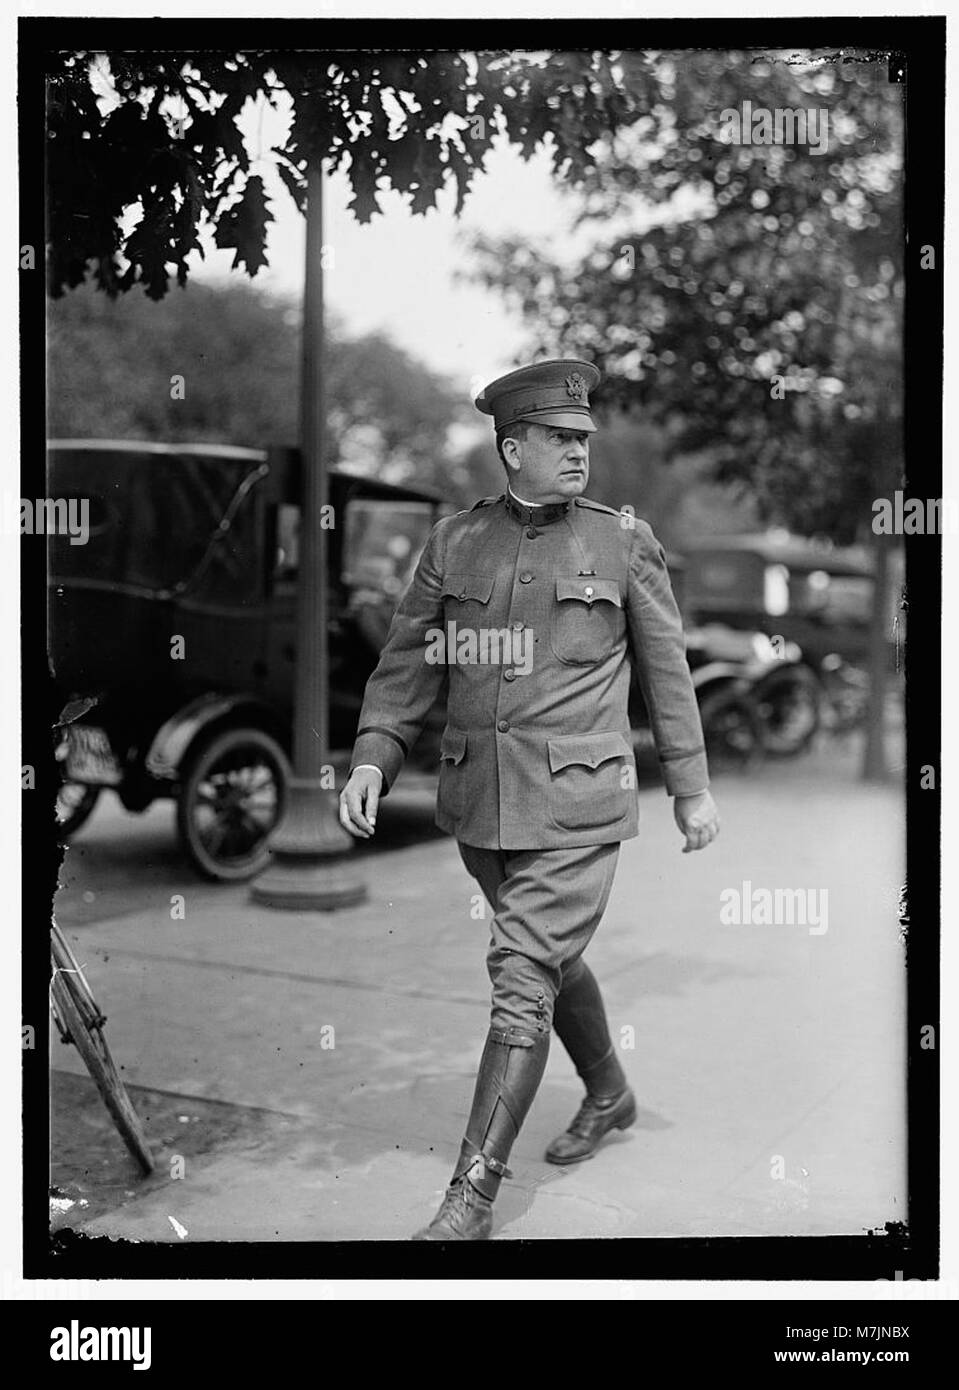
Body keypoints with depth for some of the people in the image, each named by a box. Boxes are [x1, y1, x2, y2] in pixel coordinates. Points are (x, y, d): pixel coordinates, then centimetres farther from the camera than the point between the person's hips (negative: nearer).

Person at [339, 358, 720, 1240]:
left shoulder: (625, 543, 0)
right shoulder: (454, 542, 5)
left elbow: (666, 671, 5)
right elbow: (407, 661, 6)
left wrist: (692, 788, 6)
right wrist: (373, 759, -7)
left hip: (576, 802, -4)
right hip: (479, 802, 4)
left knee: (523, 978, -8)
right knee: (554, 958, 20)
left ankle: (472, 1197, -1)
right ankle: (610, 1096, 45)